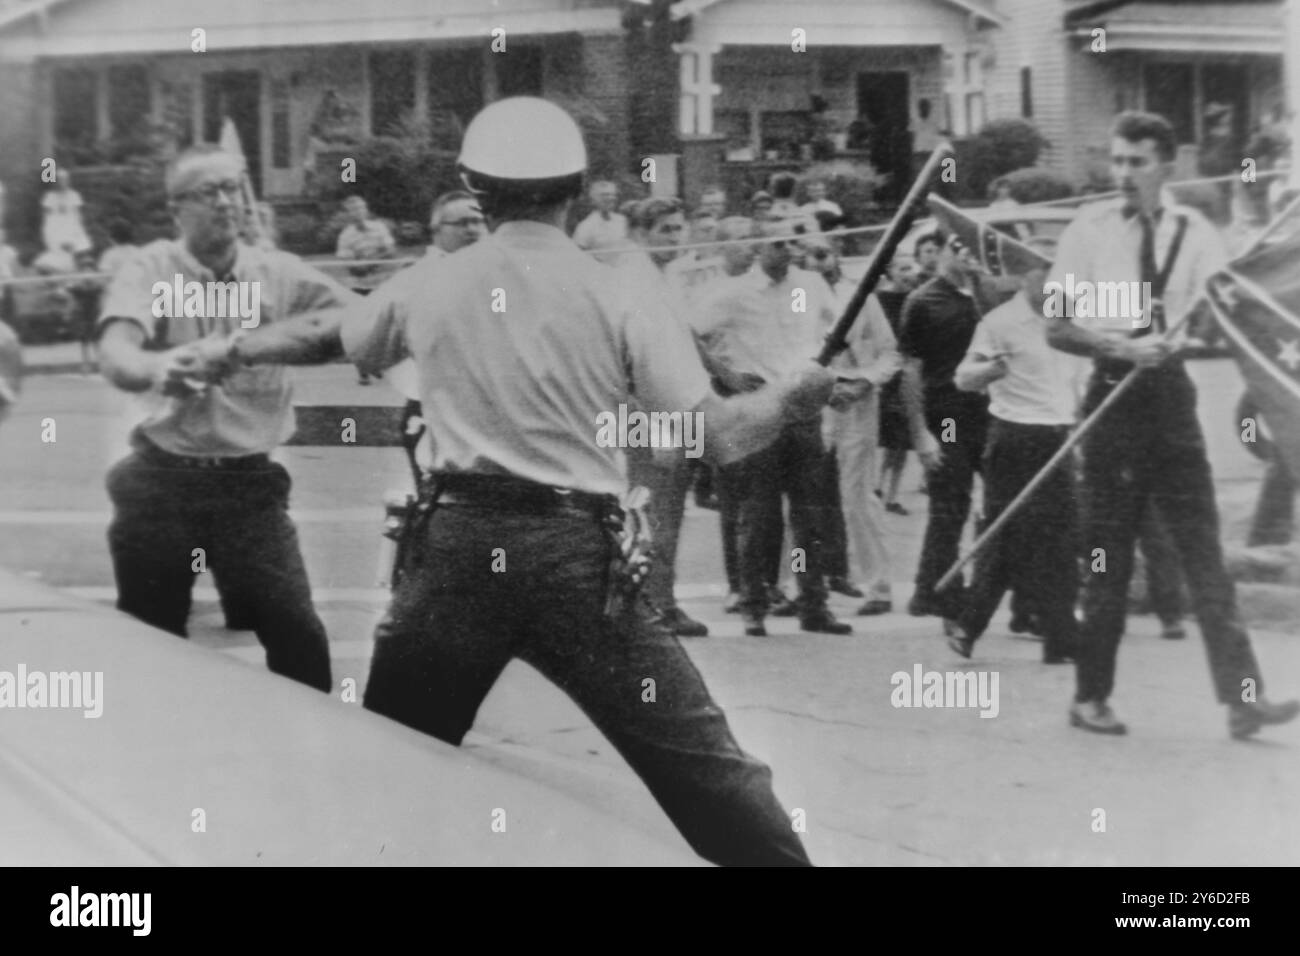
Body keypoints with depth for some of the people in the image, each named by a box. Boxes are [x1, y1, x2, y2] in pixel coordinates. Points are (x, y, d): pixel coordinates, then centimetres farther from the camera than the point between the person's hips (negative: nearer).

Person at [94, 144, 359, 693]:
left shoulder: (278, 273, 0)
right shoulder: (150, 270, -7)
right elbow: (115, 356, -23)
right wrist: (158, 369, -47)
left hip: (250, 482, 1)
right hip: (162, 481, -1)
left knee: (298, 634, -6)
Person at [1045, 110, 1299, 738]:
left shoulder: (1193, 233, 5)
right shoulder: (1089, 231, -1)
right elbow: (1057, 330, -3)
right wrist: (1123, 347, -17)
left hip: (1171, 393, 2)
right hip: (1112, 396, -2)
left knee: (1203, 551, -2)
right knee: (1106, 556, 4)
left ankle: (1241, 698, -4)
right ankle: (1091, 697, 17)